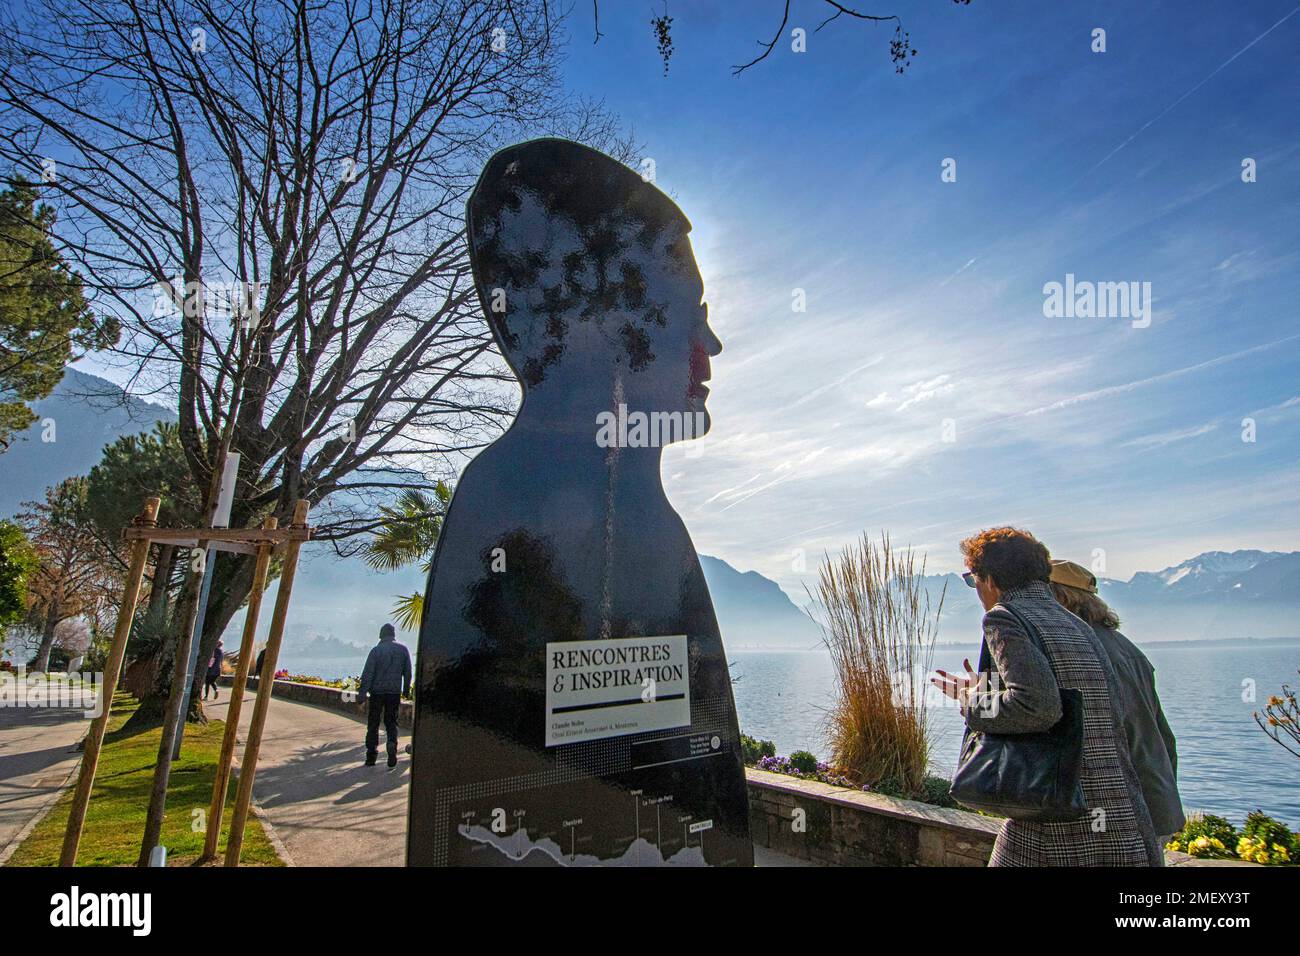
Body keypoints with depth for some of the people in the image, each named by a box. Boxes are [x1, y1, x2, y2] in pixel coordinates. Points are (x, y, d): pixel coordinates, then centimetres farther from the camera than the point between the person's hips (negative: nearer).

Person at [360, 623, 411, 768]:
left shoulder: (376, 650, -6)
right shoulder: (403, 650, 2)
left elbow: (367, 674, -10)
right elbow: (408, 673, 7)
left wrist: (362, 695, -7)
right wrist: (406, 690, 17)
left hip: (377, 692, -2)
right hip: (395, 692, 2)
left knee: (373, 724, 10)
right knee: (391, 723, 11)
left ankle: (371, 755, 12)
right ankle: (392, 744, -13)